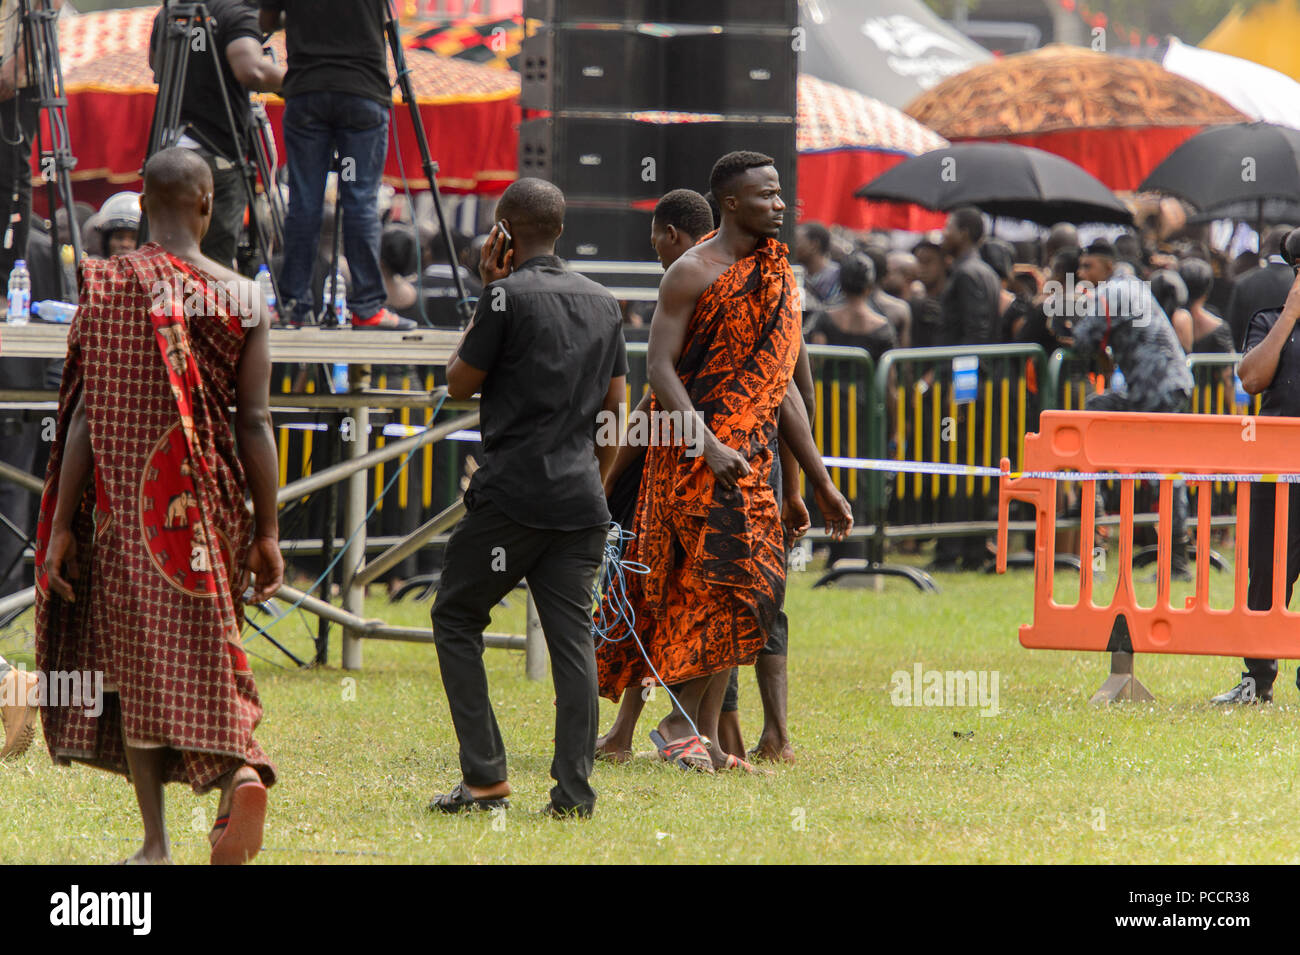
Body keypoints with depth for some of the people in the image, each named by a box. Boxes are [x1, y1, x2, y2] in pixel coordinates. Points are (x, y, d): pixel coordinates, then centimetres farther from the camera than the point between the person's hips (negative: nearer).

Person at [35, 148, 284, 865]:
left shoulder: (108, 286, -6)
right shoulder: (242, 298, -3)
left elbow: (87, 413, -7)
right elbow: (254, 421, -4)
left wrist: (61, 524, -3)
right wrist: (266, 531, 3)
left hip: (124, 499, -1)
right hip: (209, 502, 1)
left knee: (133, 654, 7)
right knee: (203, 651, 12)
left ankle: (156, 841, 4)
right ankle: (240, 769, -18)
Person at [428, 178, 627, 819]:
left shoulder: (508, 295, -7)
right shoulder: (602, 303, 13)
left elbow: (459, 382, 2)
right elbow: (615, 408, 16)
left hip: (512, 495, -5)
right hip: (580, 501, 5)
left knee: (456, 621, 7)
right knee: (572, 636, 3)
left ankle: (485, 776, -1)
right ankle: (573, 791, -4)